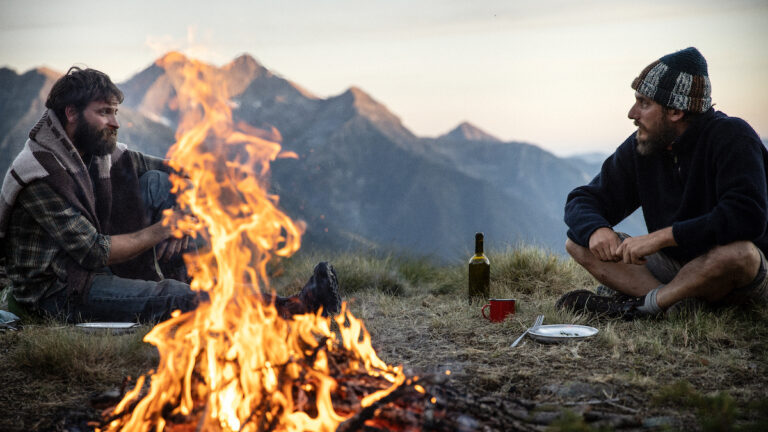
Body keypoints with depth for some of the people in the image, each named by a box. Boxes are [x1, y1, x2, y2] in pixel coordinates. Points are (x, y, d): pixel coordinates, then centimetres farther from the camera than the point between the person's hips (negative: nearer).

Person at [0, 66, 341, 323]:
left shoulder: (100, 152, 3)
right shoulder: (40, 173, -21)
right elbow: (94, 252, -25)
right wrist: (159, 231, -18)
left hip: (100, 269, 8)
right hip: (56, 293, -8)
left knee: (156, 183, -4)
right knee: (172, 299, -31)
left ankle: (180, 283, -13)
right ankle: (291, 311, -33)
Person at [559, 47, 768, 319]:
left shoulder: (733, 138, -18)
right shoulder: (639, 147, -1)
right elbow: (582, 201, 2)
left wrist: (662, 236, -33)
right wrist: (596, 229, -23)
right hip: (674, 265, 6)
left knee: (739, 253, -41)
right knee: (579, 242, -8)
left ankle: (644, 304, -20)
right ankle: (677, 304, -25)